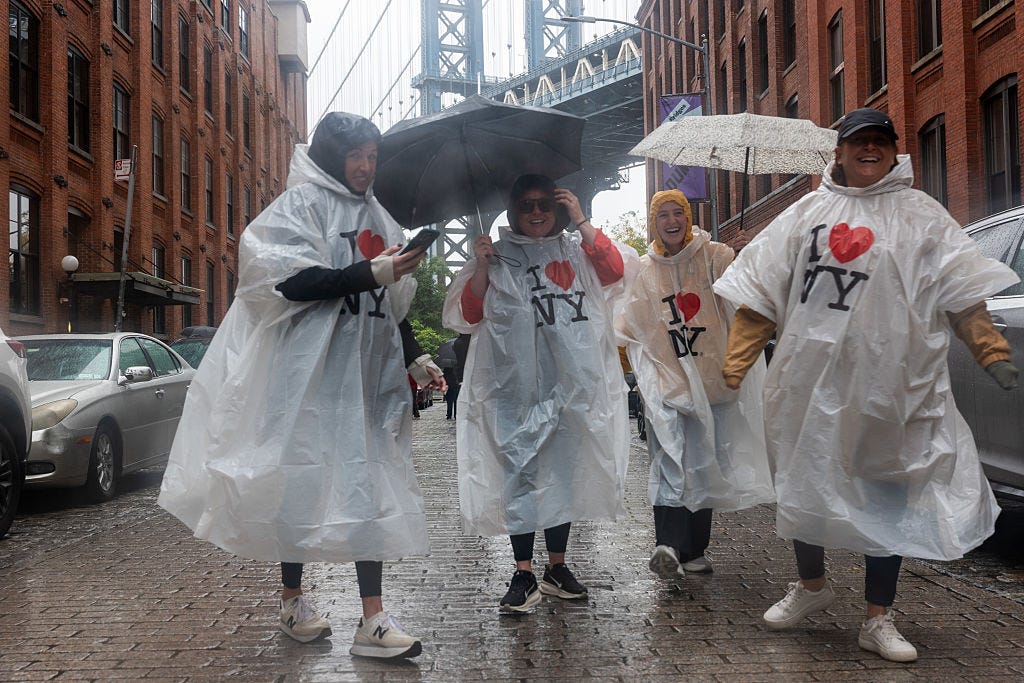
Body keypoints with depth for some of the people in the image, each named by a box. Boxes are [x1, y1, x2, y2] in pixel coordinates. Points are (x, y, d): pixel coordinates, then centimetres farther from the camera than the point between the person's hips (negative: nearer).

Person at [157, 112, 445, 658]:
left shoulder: (376, 218, 19)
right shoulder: (301, 204, -1)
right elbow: (292, 282, -15)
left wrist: (415, 359, 12)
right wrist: (370, 273, -19)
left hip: (366, 373, 6)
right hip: (309, 368, -6)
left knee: (369, 484, 0)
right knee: (301, 479, 2)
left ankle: (373, 620, 0)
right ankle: (292, 598, 21)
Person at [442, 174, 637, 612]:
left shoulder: (576, 251, 14)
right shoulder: (499, 257, 10)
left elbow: (614, 270, -6)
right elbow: (469, 316, 4)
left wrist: (580, 220, -6)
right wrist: (480, 268, -9)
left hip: (571, 382, 2)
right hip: (518, 385, -2)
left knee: (565, 469, 9)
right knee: (521, 470, -6)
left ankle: (557, 567, 21)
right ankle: (523, 575, -2)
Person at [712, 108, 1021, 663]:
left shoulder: (920, 215, 8)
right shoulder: (808, 212, 10)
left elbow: (962, 293, 3)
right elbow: (760, 289, 6)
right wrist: (735, 361, 0)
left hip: (889, 383, -1)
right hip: (810, 378, 2)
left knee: (886, 496, 3)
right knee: (804, 483, 12)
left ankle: (878, 619, 17)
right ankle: (811, 585, 36)